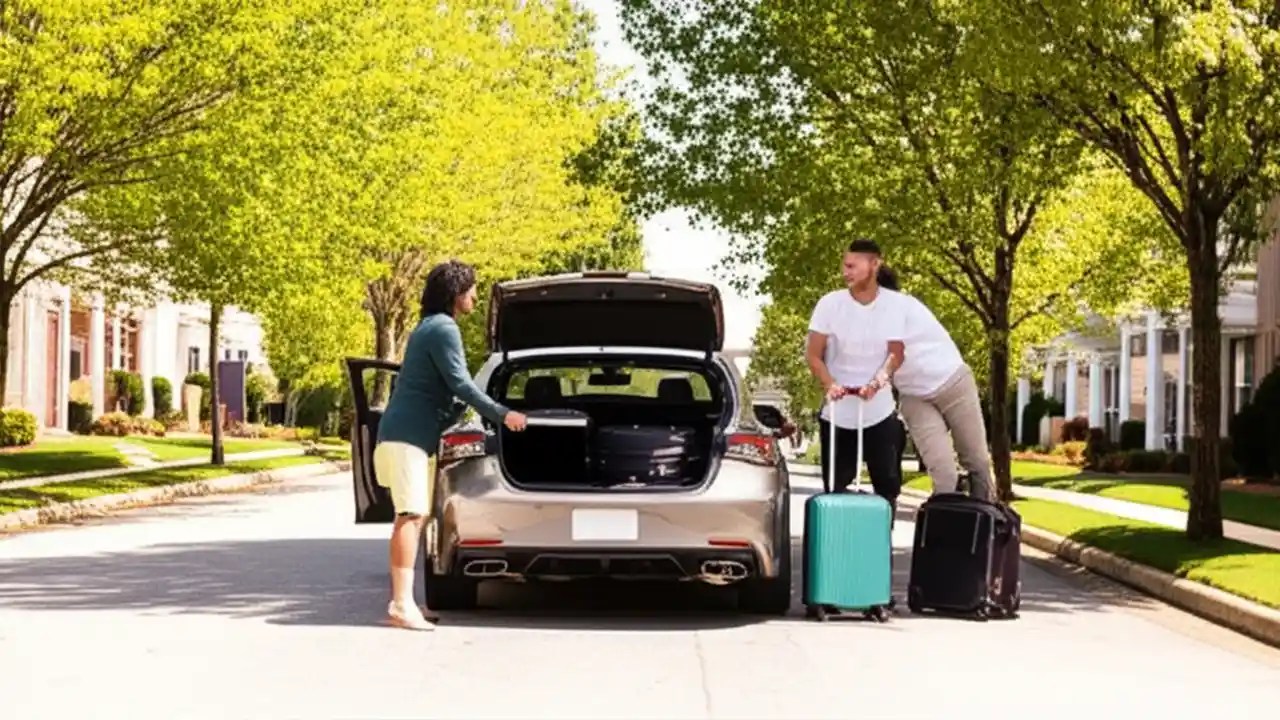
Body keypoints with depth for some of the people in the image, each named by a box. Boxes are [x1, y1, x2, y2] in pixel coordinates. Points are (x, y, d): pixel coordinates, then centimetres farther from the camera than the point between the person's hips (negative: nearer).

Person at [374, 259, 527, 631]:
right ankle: (401, 604, -21)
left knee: (415, 517, 10)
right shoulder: (443, 329, -11)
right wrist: (501, 415, -15)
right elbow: (460, 384, -18)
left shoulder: (428, 327, 21)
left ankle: (402, 600, 11)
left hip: (412, 435, 11)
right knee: (411, 516, -15)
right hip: (408, 436, -11)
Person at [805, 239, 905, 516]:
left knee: (888, 485, 5)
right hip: (837, 414, -1)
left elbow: (896, 353, -5)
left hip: (879, 413, 1)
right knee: (835, 488, 3)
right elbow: (813, 354, -5)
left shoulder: (892, 306, -1)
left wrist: (877, 381, -26)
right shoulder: (830, 303, -6)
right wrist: (830, 385, -23)